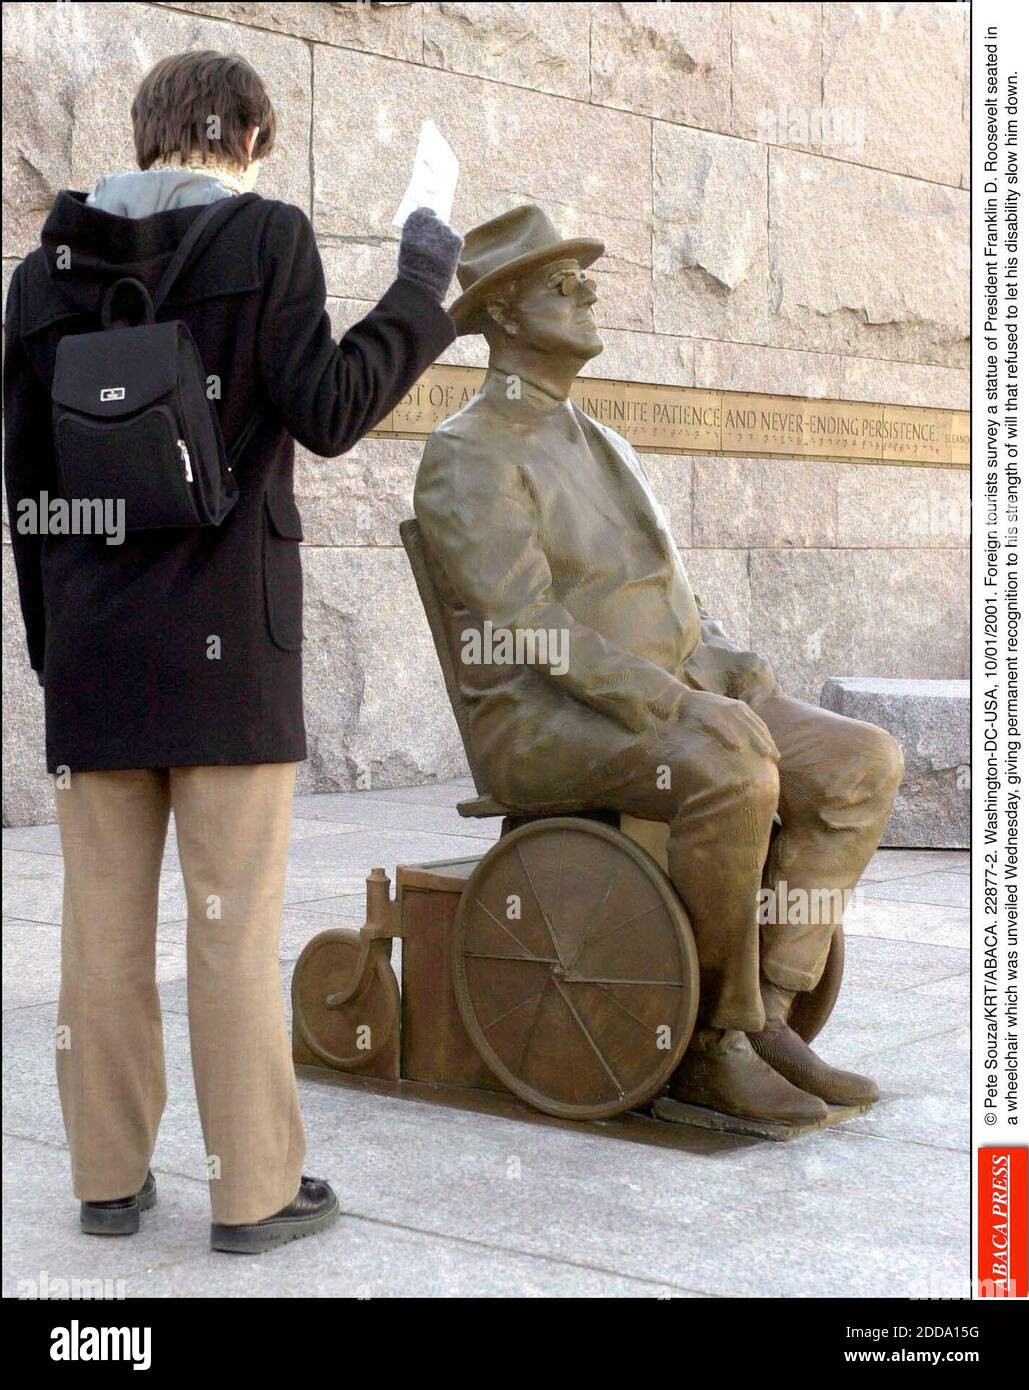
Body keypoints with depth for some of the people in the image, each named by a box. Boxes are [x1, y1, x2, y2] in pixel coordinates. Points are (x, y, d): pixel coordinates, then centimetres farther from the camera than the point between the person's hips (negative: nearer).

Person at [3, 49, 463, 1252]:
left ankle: (109, 1175, 16)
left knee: (103, 920, 9)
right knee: (234, 923, 0)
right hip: (225, 641, -4)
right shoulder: (263, 237, -4)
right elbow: (326, 412, -9)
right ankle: (254, 1189, 6)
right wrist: (422, 289, 2)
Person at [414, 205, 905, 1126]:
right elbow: (525, 627, -18)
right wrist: (670, 705, -25)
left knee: (862, 763, -11)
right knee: (732, 769, -36)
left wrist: (731, 671, -2)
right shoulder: (468, 455, -6)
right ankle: (713, 1042, -19)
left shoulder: (604, 448, 22)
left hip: (665, 712, 8)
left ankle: (766, 1021, -11)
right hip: (541, 728, -8)